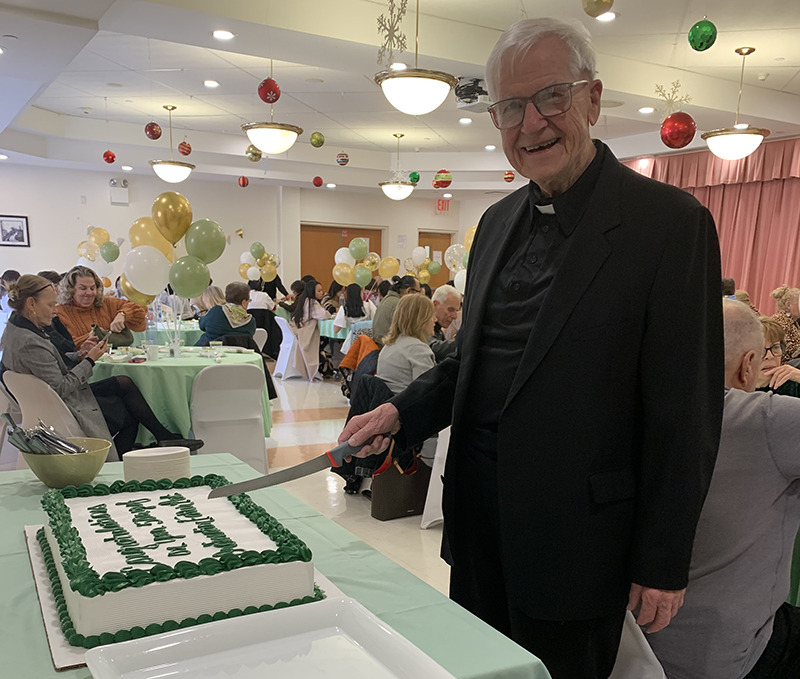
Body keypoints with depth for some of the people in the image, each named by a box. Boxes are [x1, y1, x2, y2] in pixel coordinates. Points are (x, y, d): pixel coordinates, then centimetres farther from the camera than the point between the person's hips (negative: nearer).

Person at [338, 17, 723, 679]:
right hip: (478, 512, 6)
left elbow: (686, 412, -14)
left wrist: (663, 564, -11)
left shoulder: (670, 222, -13)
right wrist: (402, 412, -3)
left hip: (575, 529, -6)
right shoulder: (498, 222, 7)